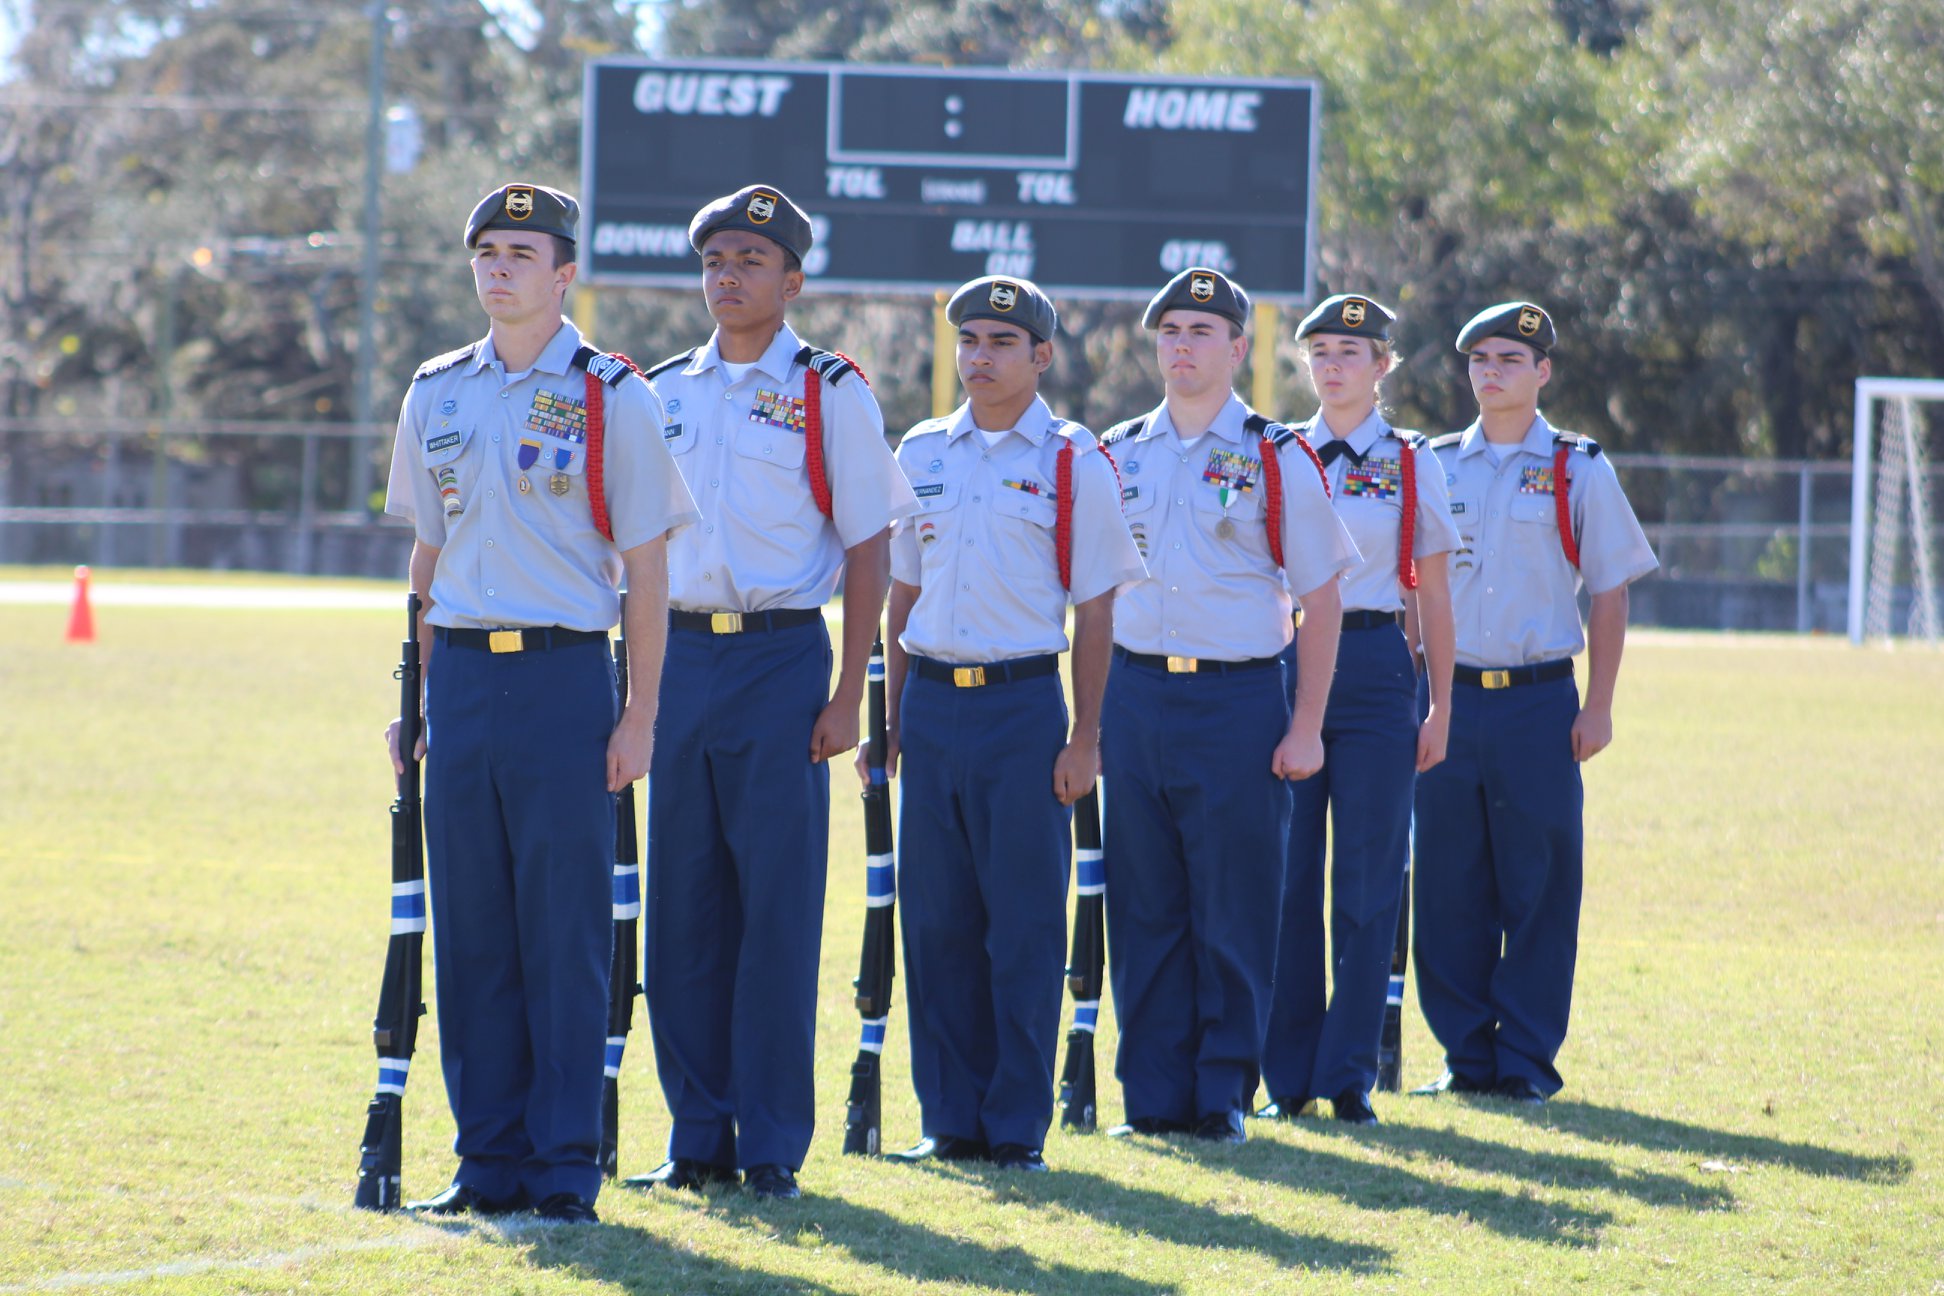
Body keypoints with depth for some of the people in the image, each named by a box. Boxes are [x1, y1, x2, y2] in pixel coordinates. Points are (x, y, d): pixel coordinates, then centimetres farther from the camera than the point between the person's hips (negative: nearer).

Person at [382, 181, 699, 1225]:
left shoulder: (613, 399, -2)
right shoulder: (436, 395, 11)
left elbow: (647, 569, -2)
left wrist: (641, 715, -7)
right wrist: (417, 698, 15)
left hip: (565, 677, -5)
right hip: (461, 672, 5)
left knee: (566, 931, -3)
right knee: (470, 930, 6)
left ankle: (566, 1168, 1)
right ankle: (491, 1160, 13)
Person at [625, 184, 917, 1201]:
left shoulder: (832, 395, 0)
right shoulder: (662, 393, 12)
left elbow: (868, 552, -1)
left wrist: (847, 697, -8)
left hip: (780, 659, -4)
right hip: (674, 660, 4)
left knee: (778, 906, -4)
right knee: (681, 908, 4)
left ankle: (773, 1145, 1)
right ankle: (697, 1137, 11)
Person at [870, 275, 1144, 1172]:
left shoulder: (1075, 464, 0)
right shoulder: (921, 454, 11)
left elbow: (1095, 611, 0)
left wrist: (1085, 737, -6)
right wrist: (890, 717, 11)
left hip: (1023, 702, -4)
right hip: (931, 697, 4)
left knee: (1024, 924, -2)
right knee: (936, 921, 5)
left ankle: (1017, 1127, 4)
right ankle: (951, 1120, 12)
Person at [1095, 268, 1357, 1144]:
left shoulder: (1278, 461, 1)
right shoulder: (1117, 457, 10)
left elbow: (1320, 600, 1)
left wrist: (1306, 727, -5)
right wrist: (1090, 715, 9)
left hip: (1238, 698, -3)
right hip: (1135, 699, 3)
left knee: (1233, 909, -1)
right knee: (1143, 908, 4)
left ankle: (1224, 1095, 7)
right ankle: (1153, 1095, 10)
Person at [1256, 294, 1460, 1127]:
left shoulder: (1413, 464, 5)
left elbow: (1433, 595, 6)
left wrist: (1440, 708, 2)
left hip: (1375, 670, -1)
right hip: (1285, 667, 1)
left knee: (1367, 879, -2)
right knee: (1288, 877, 0)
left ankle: (1349, 1074, 5)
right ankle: (1289, 1074, 8)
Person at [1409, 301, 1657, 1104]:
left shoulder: (1580, 472, 3)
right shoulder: (1434, 466, 10)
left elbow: (1609, 594, 4)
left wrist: (1597, 708, -3)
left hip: (1538, 701, -2)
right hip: (1447, 698, 2)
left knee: (1538, 886, -2)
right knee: (1448, 887, 3)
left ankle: (1527, 1060, 4)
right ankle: (1466, 1054, 11)